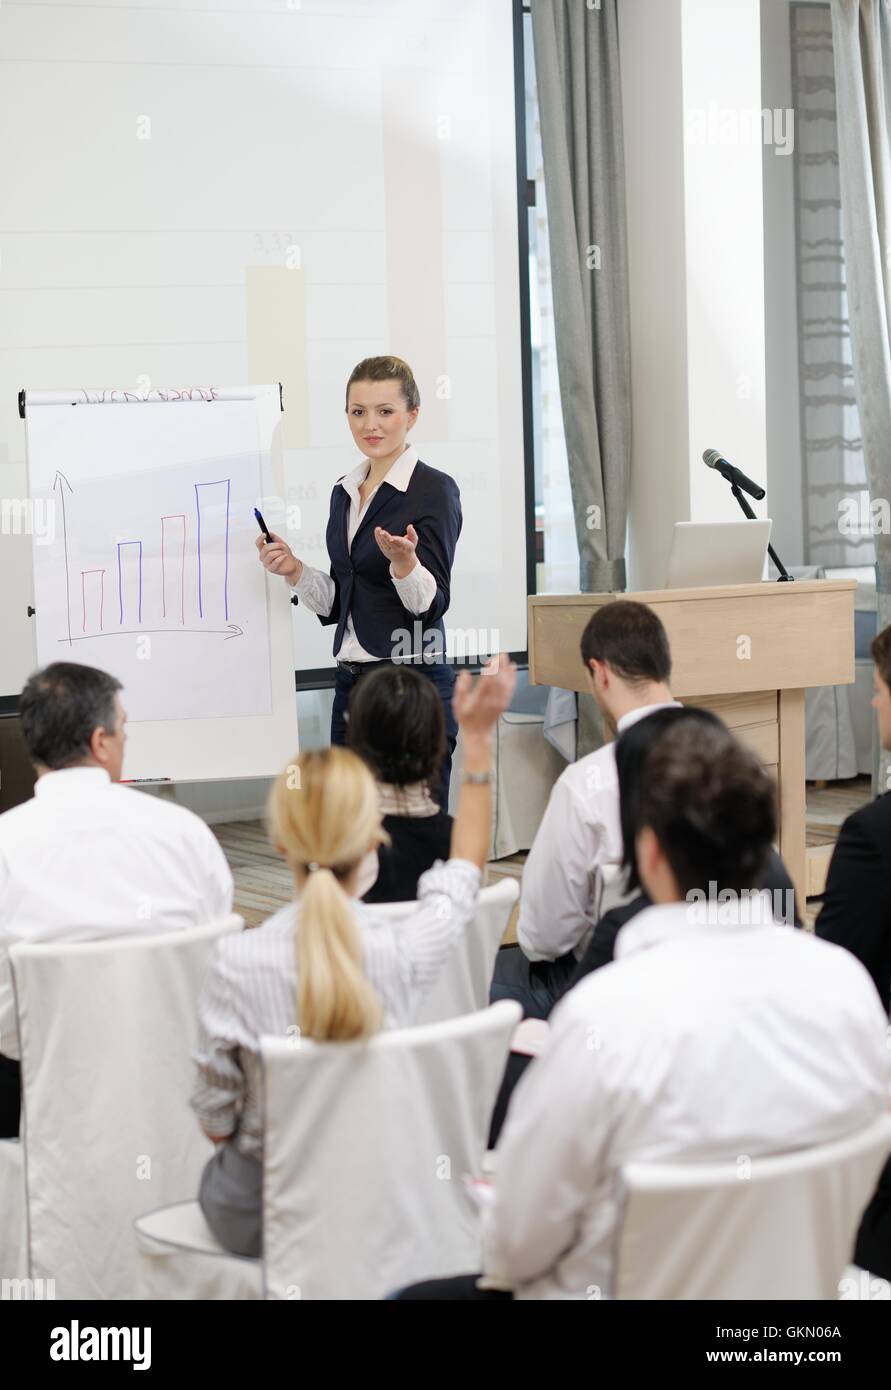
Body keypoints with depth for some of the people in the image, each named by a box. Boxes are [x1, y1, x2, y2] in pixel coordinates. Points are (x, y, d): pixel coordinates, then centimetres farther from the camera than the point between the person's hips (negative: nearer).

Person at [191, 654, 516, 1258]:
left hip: (257, 1211, -1)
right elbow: (465, 870, 5)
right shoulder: (405, 948, -19)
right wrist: (478, 739, 10)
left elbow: (216, 1117, -10)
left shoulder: (239, 962, -23)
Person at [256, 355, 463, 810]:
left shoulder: (434, 490, -8)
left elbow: (433, 605, -13)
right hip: (351, 685, 7)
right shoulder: (345, 492, 13)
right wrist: (294, 571, 1)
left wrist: (404, 563, -31)